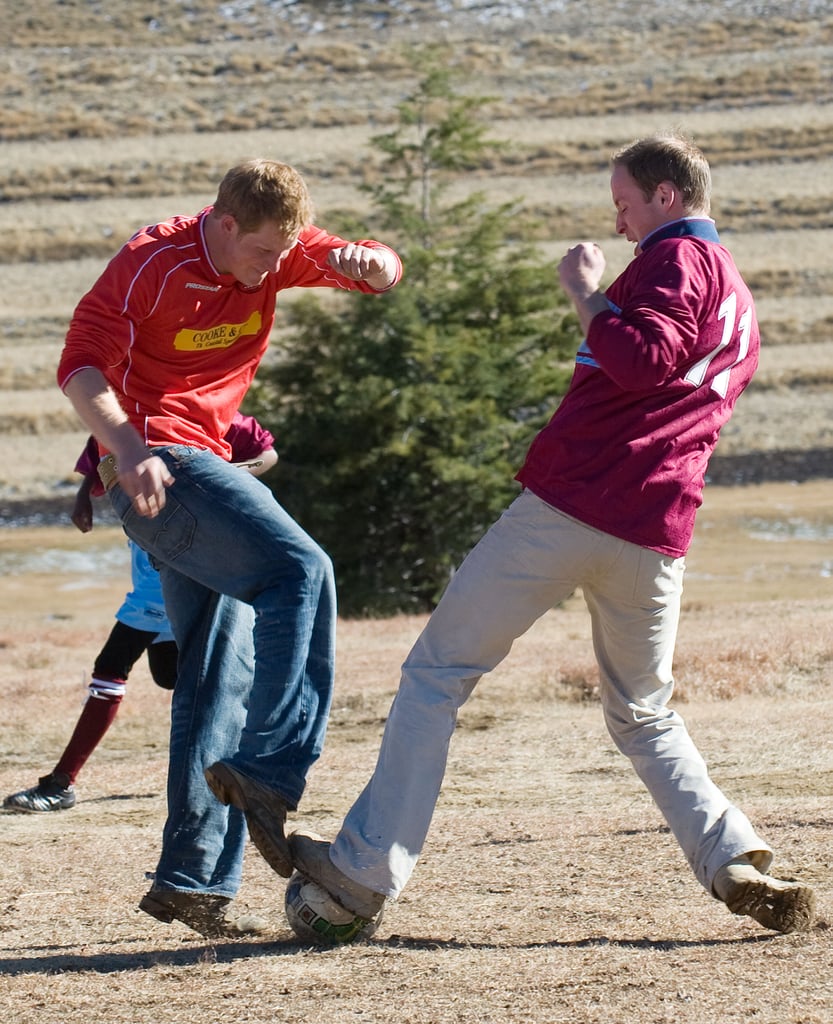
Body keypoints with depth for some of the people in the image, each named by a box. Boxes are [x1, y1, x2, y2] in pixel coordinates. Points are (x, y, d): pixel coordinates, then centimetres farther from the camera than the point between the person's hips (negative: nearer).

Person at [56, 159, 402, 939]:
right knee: (298, 572, -27)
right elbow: (81, 366, -17)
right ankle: (266, 772, -32)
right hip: (158, 469, -9)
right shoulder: (151, 263, -12)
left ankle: (193, 880, 7)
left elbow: (384, 274, 6)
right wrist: (127, 448, -34)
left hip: (207, 465, 9)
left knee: (222, 679, 7)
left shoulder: (273, 253, 6)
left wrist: (366, 260, -20)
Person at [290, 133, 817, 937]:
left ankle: (367, 867, -5)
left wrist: (585, 292, -8)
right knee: (644, 719, 20)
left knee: (436, 673, -1)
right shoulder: (741, 304, 25)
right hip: (654, 533, 8)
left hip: (567, 502, -8)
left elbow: (641, 359, -20)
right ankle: (734, 861, 0)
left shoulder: (676, 259, -2)